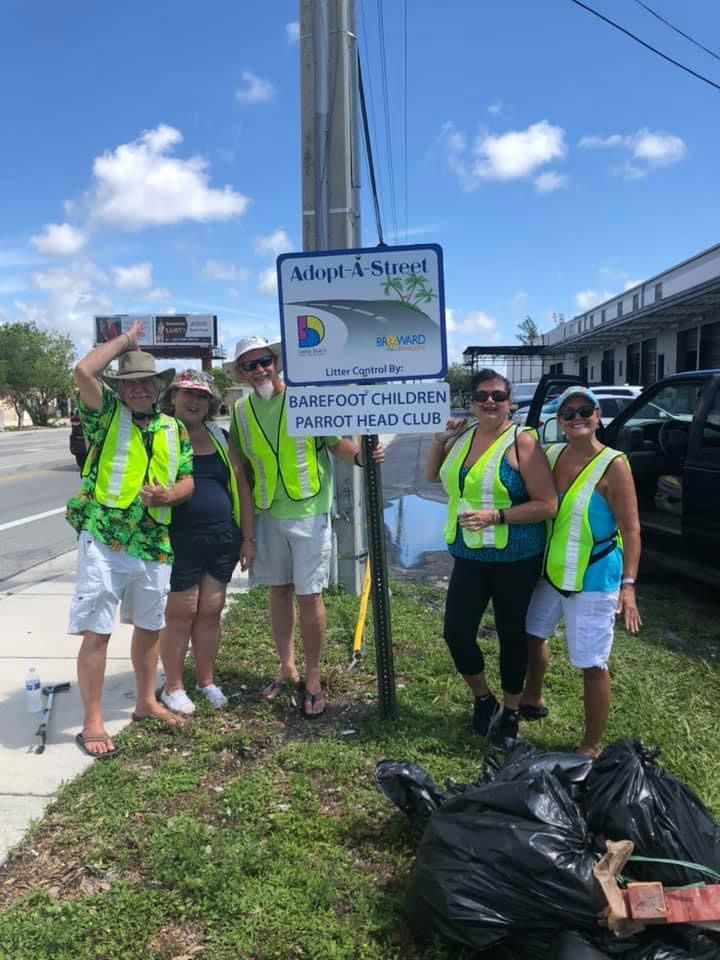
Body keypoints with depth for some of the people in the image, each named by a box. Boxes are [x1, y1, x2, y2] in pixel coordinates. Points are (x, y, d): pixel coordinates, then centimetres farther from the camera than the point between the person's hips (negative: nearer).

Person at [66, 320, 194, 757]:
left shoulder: (174, 428, 11)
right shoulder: (106, 415, -1)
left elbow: (188, 480, 11)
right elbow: (84, 372, -18)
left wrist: (169, 495, -11)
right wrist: (125, 339, -6)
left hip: (154, 545, 5)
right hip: (103, 541, -4)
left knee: (149, 626, 17)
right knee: (96, 631, -3)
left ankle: (147, 702, 35)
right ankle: (92, 723, 9)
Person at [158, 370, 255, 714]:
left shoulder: (220, 437, 11)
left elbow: (241, 487, 12)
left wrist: (248, 537, 8)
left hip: (223, 539, 5)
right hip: (181, 540, -4)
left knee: (211, 612, 12)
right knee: (180, 613, 4)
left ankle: (206, 681, 28)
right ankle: (173, 687, 20)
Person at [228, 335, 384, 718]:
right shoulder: (241, 410, 3)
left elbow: (336, 442, -4)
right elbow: (243, 467, 11)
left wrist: (360, 455, -26)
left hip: (308, 513, -4)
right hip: (268, 515, 4)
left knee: (308, 595, 0)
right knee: (278, 590, 14)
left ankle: (313, 678, 17)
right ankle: (287, 667, 31)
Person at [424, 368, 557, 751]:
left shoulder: (522, 442, -14)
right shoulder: (462, 435, 5)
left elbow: (547, 505, -17)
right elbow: (432, 476, 20)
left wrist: (496, 516, -25)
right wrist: (439, 441, 3)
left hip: (515, 559, -5)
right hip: (469, 556, 5)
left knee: (511, 635, 10)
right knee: (456, 633, 3)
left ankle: (510, 713, 30)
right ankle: (484, 700, 29)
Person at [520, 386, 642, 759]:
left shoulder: (613, 465, -17)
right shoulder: (551, 455, 1)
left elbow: (631, 529, -16)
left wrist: (628, 584, -21)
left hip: (593, 579, -7)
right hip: (551, 571, 7)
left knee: (592, 665, 1)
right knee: (531, 635, 24)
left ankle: (591, 747, 19)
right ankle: (532, 701, 51)